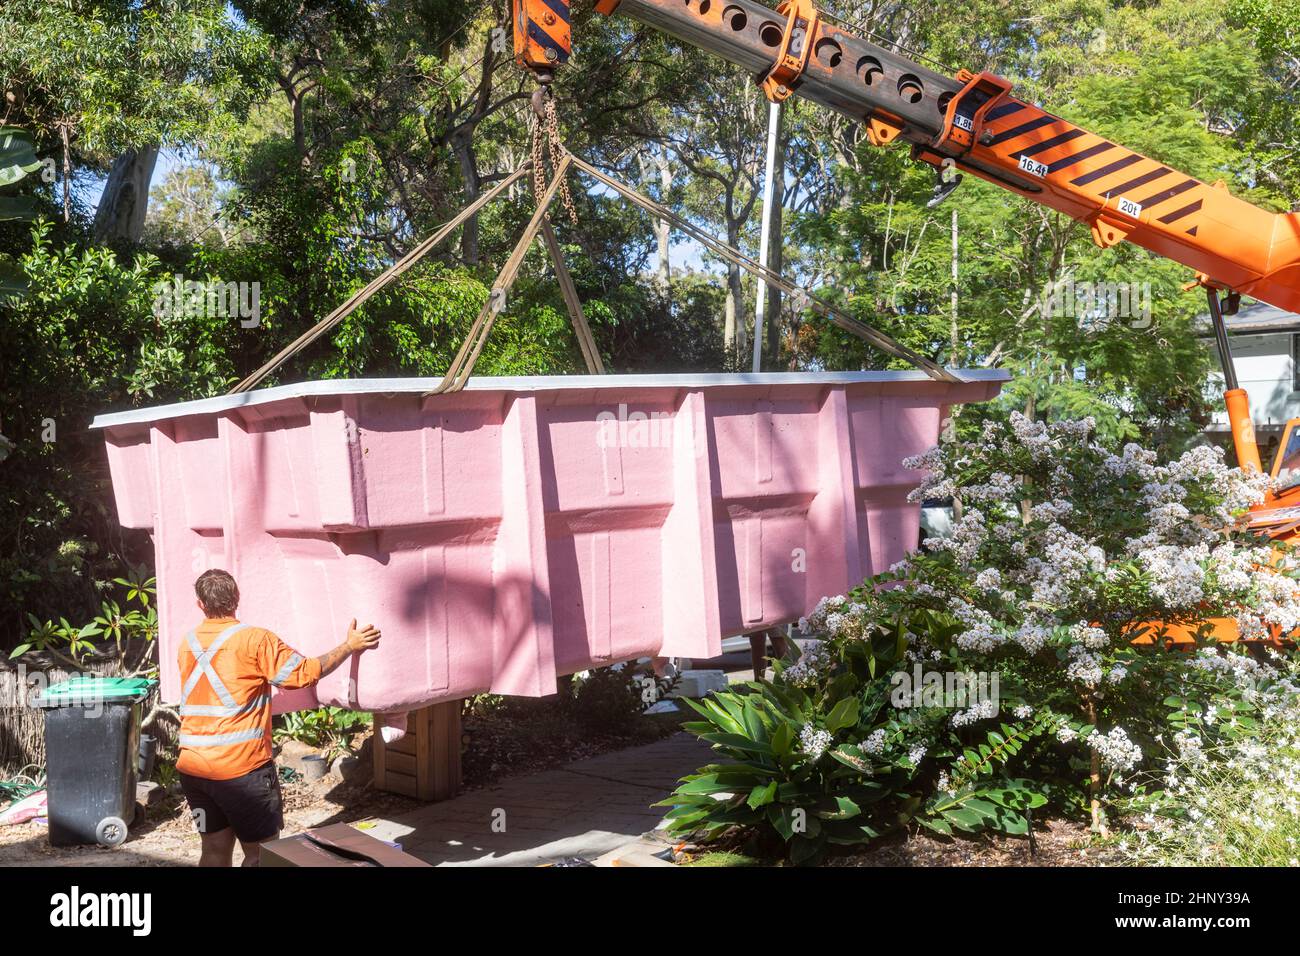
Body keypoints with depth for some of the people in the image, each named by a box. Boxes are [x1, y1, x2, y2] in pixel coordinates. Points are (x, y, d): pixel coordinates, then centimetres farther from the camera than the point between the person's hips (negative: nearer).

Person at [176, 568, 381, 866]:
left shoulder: (187, 643, 7)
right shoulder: (255, 640, -12)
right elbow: (305, 673, -8)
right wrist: (349, 646, 3)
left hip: (192, 767, 6)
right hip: (240, 767, -6)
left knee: (215, 849, 14)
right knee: (262, 852, 7)